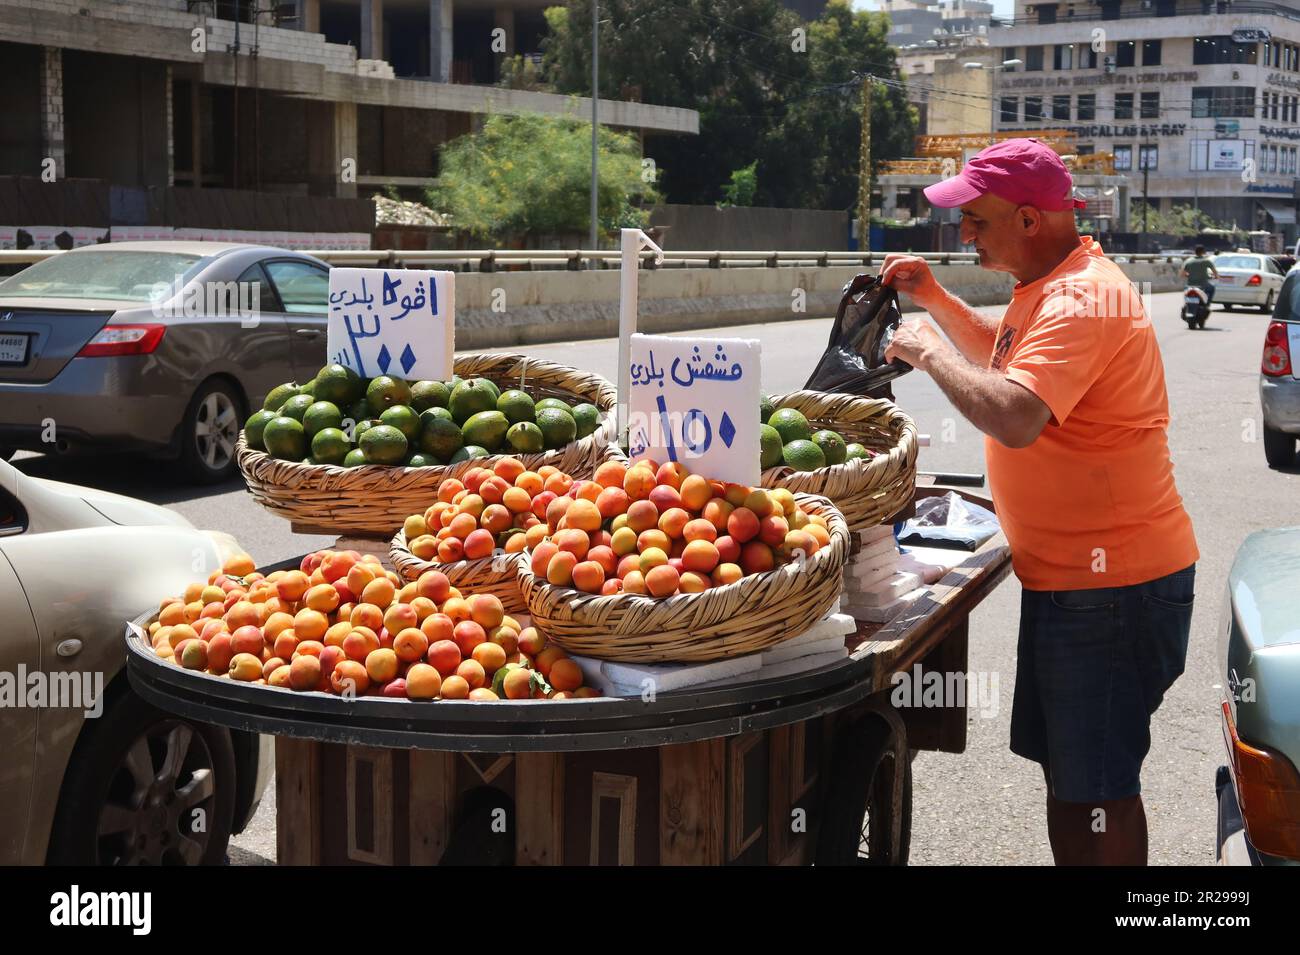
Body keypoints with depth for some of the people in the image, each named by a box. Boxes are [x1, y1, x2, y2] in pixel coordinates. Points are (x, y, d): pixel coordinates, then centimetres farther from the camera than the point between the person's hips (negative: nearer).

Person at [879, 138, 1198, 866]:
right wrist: (937, 300, 16)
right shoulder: (1049, 286, 13)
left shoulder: (1081, 300, -22)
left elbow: (1014, 416, -36)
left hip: (1111, 582, -11)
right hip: (1070, 573, 11)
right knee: (1065, 766, 18)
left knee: (1095, 787, -4)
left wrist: (930, 351, -20)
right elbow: (1001, 355, 32)